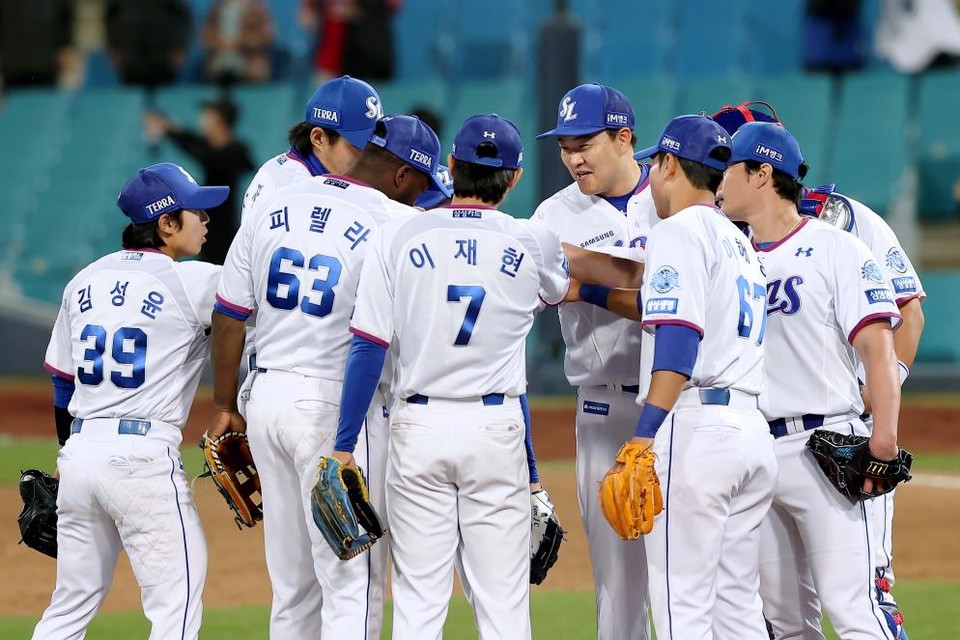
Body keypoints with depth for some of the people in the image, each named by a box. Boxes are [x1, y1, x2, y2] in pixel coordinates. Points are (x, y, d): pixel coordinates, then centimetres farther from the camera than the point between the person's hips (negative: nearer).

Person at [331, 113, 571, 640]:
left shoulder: (399, 236, -2)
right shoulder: (533, 242, 1)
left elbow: (368, 346, -5)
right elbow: (561, 288, 26)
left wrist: (344, 445, -1)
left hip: (418, 425, 0)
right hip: (496, 428, 0)